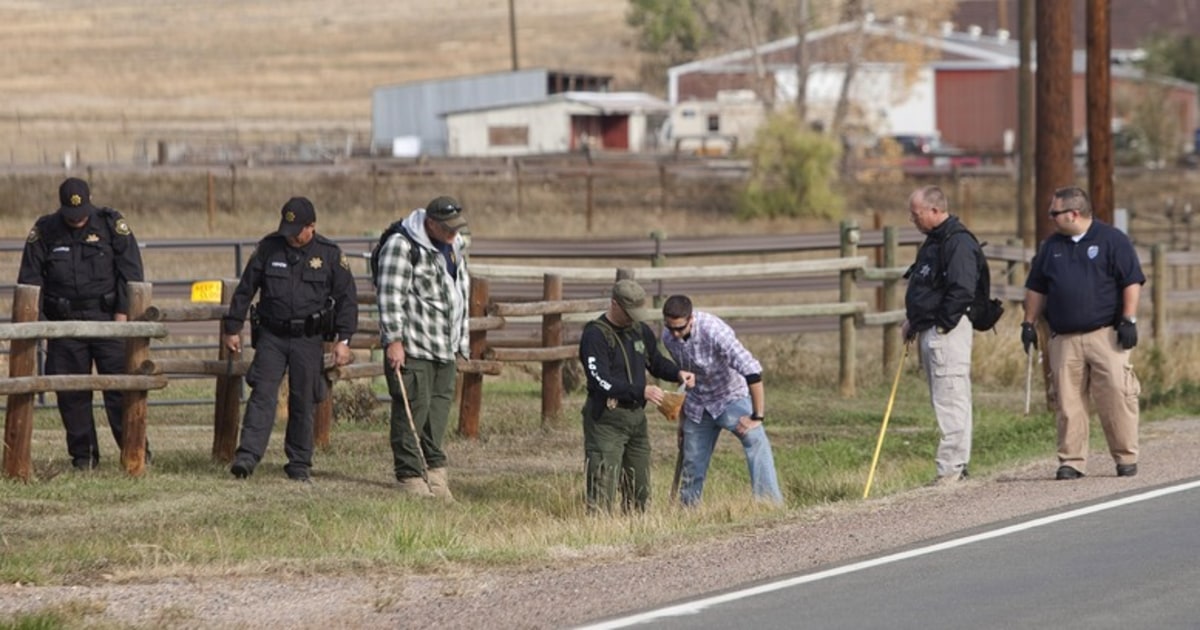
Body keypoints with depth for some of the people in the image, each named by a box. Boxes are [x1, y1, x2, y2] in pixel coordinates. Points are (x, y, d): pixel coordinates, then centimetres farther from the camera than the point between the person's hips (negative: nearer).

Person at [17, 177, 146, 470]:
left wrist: (123, 313, -7)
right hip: (64, 322, 2)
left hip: (108, 320, -2)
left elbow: (131, 271, 0)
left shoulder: (111, 225, 0)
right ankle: (83, 454, 10)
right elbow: (30, 279, 7)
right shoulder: (45, 231, 3)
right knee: (70, 391, 1)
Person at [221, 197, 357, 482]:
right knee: (262, 394, -11)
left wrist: (343, 340, -4)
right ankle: (247, 456, -17)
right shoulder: (269, 247, 2)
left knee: (303, 402, 4)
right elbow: (245, 289, 9)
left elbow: (346, 299, 4)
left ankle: (299, 464, 13)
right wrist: (233, 328, 7)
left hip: (308, 339, 0)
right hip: (271, 335, 0)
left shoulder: (330, 254, 0)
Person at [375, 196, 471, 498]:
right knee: (413, 409, -9)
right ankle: (410, 476, -5)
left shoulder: (455, 249, 18)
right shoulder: (401, 246, -9)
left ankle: (435, 473, 13)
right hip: (411, 348, -8)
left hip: (445, 349, 8)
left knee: (440, 406, 6)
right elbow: (390, 296, -14)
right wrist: (394, 340, -19)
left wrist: (461, 345, 26)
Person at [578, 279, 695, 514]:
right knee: (602, 486, -11)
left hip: (636, 416, 8)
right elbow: (602, 381, -21)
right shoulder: (595, 335, -13)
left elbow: (658, 361, 22)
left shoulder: (641, 331, 10)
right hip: (606, 421, -8)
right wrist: (641, 391, -28)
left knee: (639, 486, 12)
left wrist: (678, 373, -1)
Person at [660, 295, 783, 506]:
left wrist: (757, 417, -32)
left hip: (731, 398, -6)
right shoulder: (669, 337, -8)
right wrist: (683, 416, 20)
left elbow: (752, 371, -33)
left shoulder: (714, 331, -29)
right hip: (698, 405, 6)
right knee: (692, 467, 6)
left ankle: (771, 504, -37)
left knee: (756, 441, -29)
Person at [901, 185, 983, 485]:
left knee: (950, 400, -10)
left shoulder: (958, 243, -15)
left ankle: (951, 466, -11)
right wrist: (913, 320, 15)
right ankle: (955, 466, 16)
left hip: (947, 332, -11)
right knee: (943, 401, 12)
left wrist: (941, 324, -18)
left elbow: (962, 291, -23)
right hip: (930, 332, 11)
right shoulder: (934, 241, 18)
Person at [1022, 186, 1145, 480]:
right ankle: (1071, 461, 5)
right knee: (1067, 401, 0)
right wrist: (1029, 324, 16)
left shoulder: (1112, 240, 1)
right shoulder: (1052, 246, 16)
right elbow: (1036, 289, 22)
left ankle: (1126, 457, 1)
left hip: (1106, 335, -4)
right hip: (1064, 340, 4)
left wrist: (1129, 320, -9)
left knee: (1117, 395, -9)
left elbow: (1132, 282, -1)